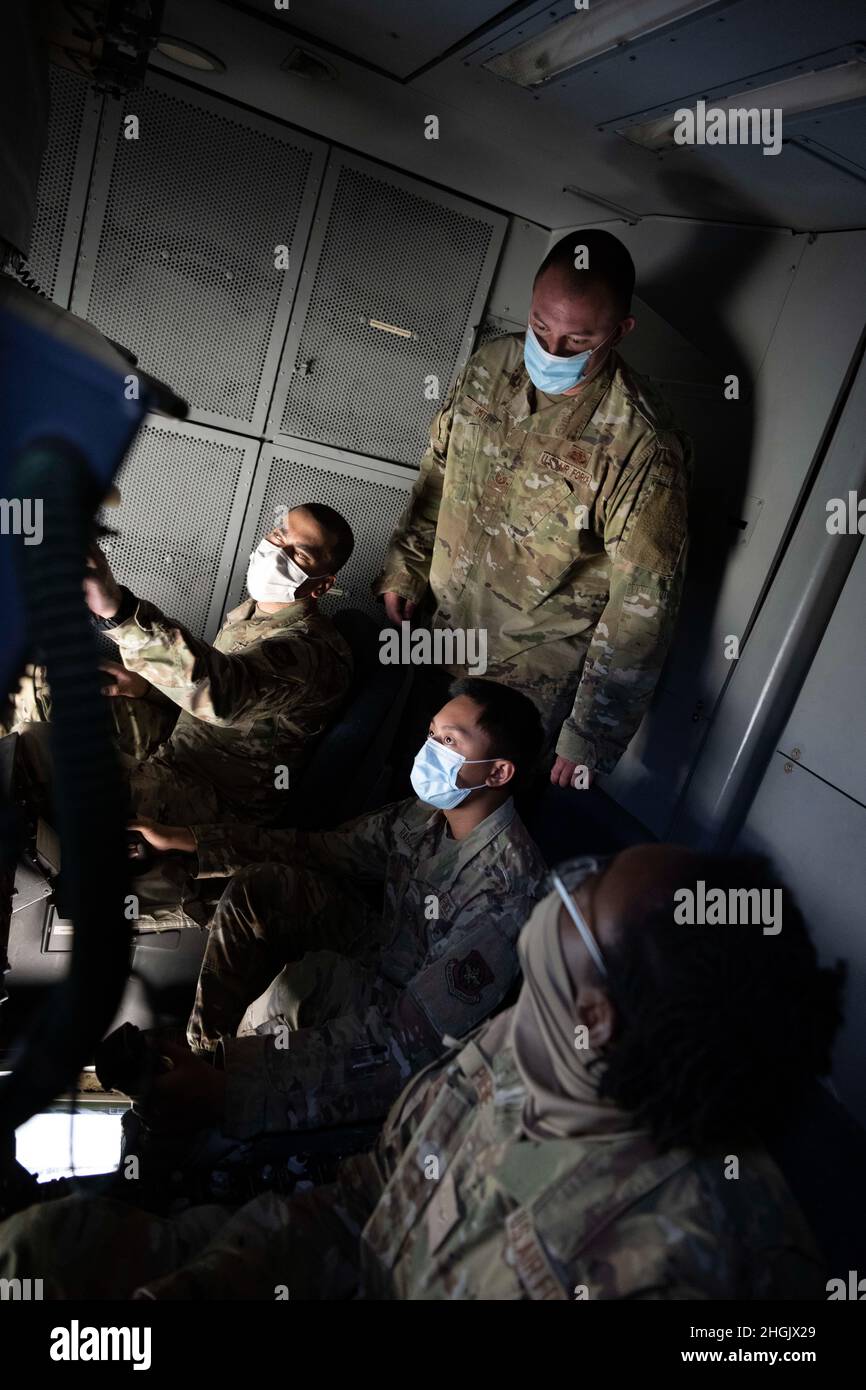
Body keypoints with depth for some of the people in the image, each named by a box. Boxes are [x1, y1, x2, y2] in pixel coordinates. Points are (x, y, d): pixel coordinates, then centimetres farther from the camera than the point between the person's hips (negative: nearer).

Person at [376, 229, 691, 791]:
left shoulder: (644, 444, -27)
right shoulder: (491, 365, -9)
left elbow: (642, 607, -23)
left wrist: (589, 738, -19)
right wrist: (405, 569, 11)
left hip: (534, 678, -5)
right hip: (445, 629, 6)